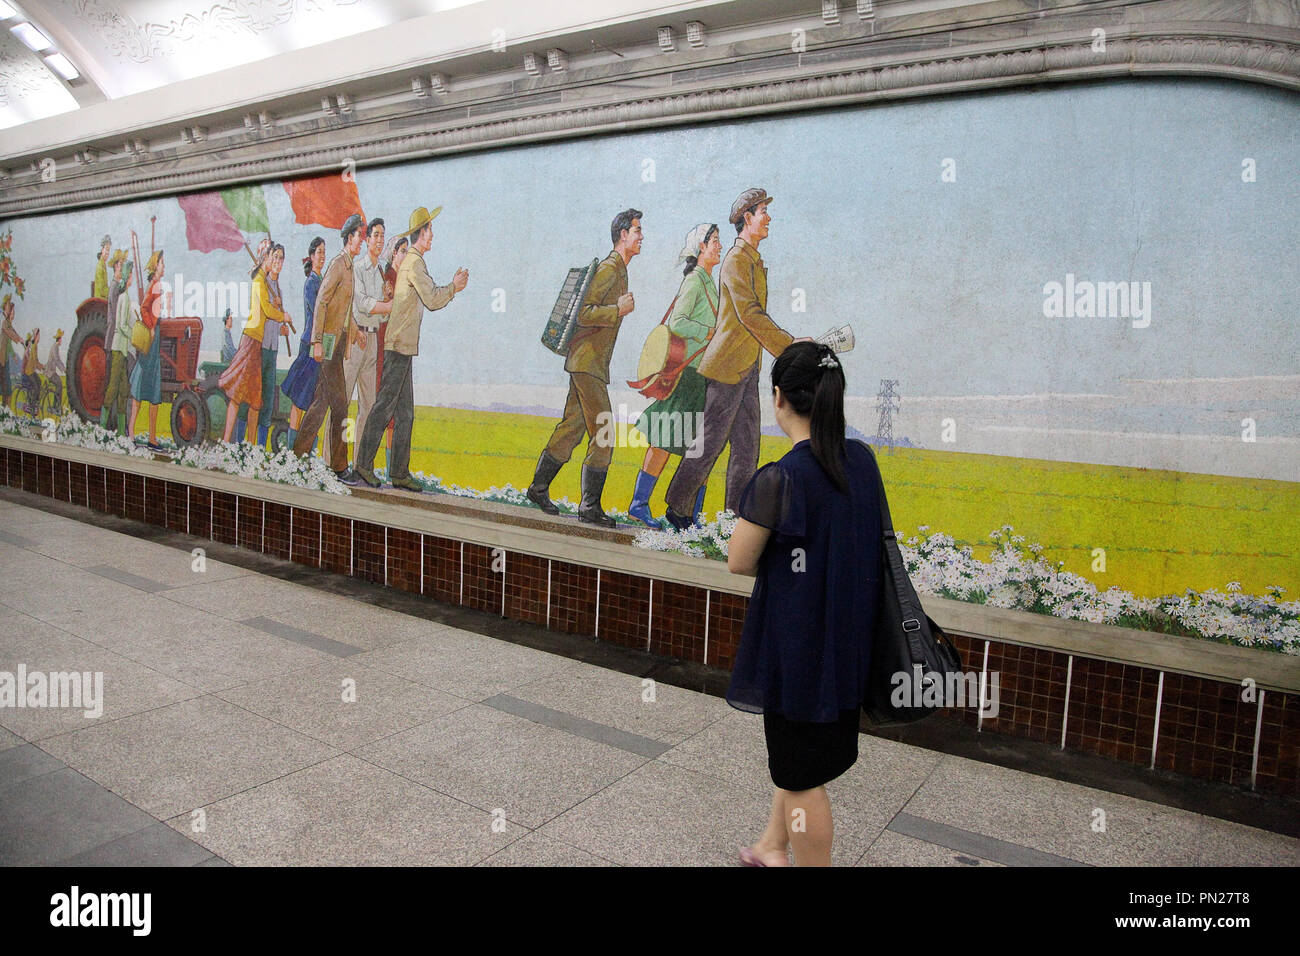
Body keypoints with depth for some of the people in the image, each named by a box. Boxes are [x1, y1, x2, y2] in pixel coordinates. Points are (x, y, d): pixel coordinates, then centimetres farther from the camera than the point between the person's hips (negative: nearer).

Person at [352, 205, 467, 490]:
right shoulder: (414, 262, -9)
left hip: (403, 346, 10)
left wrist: (452, 287, 21)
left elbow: (430, 299, 25)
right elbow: (432, 300, -14)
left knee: (405, 413, 8)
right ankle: (363, 463, -1)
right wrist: (454, 287, -1)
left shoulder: (410, 261, 21)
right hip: (399, 344, -10)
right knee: (385, 405, -7)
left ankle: (399, 472, 11)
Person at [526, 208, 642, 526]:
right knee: (603, 435, -9)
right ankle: (590, 507, -6)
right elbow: (582, 313, -19)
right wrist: (618, 310, -23)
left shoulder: (619, 270, 19)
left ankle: (539, 487, 23)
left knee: (572, 428, 14)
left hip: (591, 362, 10)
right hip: (588, 361, -10)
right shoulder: (609, 268, -12)